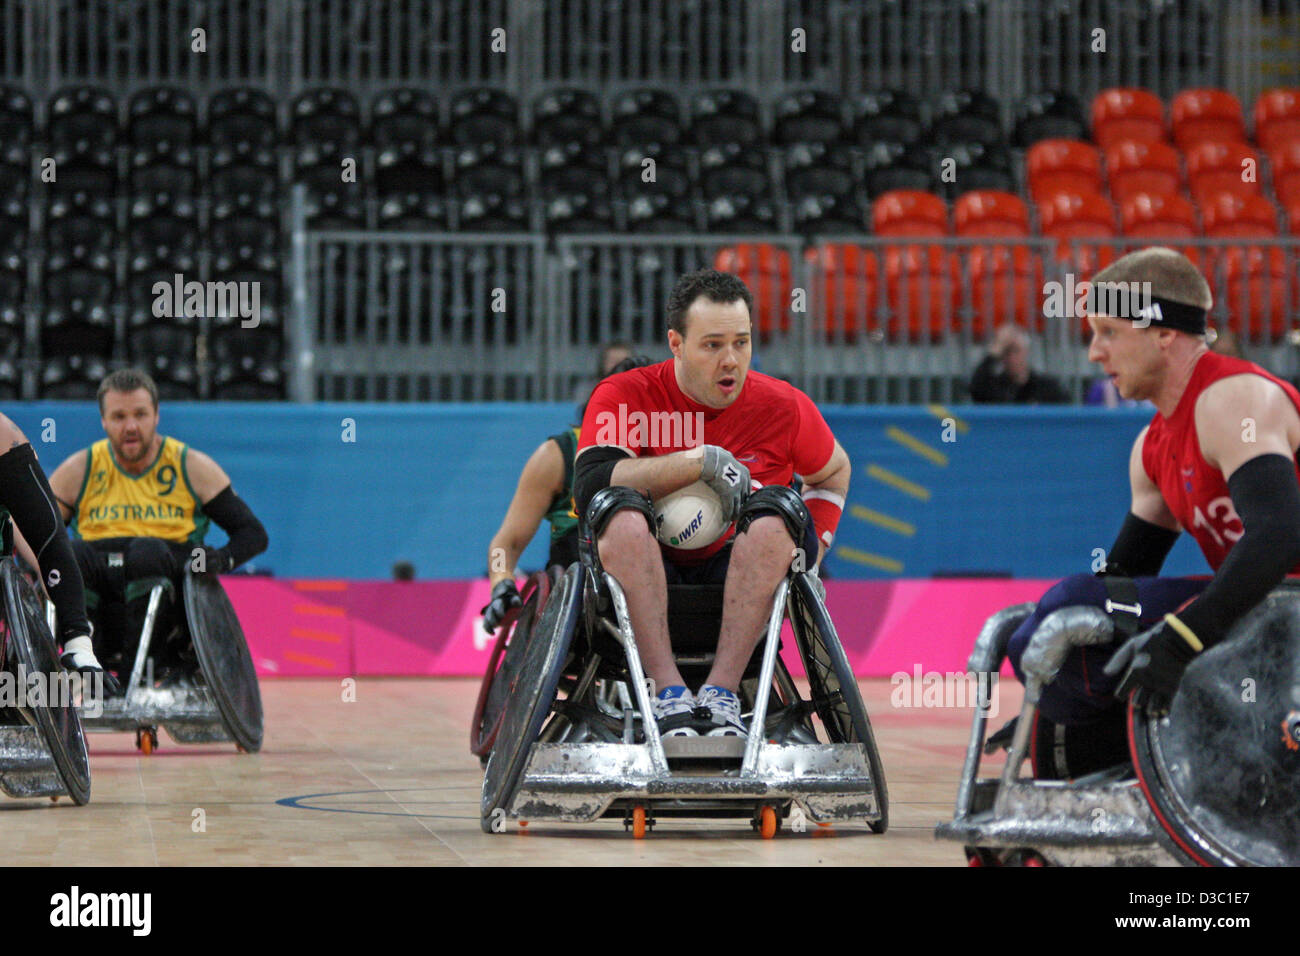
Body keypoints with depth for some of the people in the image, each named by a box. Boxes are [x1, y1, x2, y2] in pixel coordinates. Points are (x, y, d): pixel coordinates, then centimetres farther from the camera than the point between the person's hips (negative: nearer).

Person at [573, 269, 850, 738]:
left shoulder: (783, 407, 1)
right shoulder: (623, 396, -6)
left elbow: (833, 471, 22)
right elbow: (589, 485, -23)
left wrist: (810, 552, 5)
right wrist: (702, 461, -23)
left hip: (738, 579, 2)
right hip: (640, 575, -1)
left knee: (777, 508, -26)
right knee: (620, 510, -30)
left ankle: (721, 692, -33)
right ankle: (667, 690, -38)